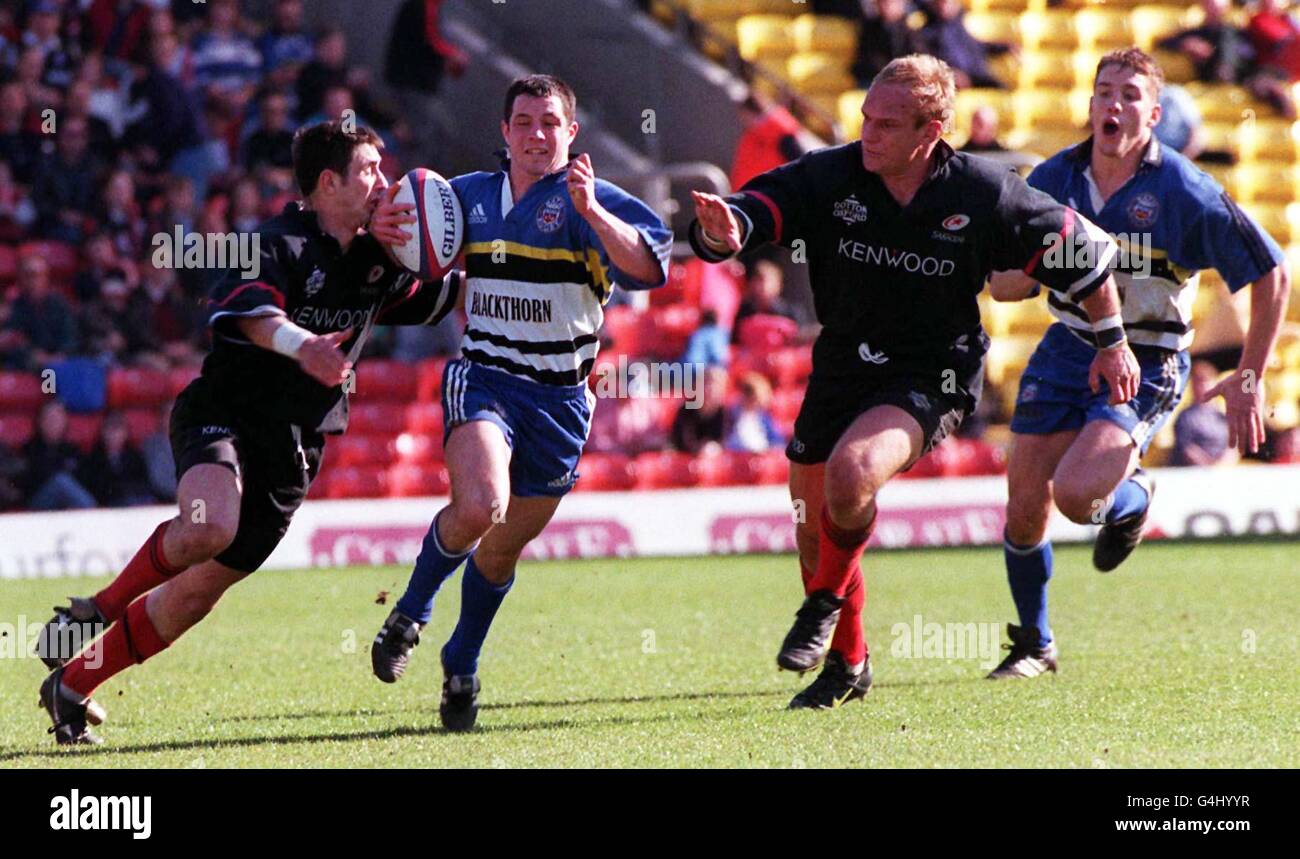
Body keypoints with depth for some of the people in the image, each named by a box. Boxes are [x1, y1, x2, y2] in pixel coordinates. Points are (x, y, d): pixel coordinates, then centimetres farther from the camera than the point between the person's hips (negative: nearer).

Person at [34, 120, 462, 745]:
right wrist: (299, 342, -52)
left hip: (291, 449, 7)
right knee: (210, 526, -36)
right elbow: (240, 304, -33)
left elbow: (434, 298, 26)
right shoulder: (282, 244, -14)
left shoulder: (377, 260, 10)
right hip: (222, 414, -7)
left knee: (199, 590, 1)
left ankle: (72, 685, 14)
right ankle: (97, 610, -11)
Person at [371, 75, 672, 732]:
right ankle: (410, 614, -2)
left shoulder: (594, 203, -2)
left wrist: (591, 211, -32)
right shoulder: (465, 197, 9)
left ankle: (462, 668, 34)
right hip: (482, 378, 0)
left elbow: (648, 268, -19)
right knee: (479, 508, -27)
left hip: (560, 396, 0)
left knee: (505, 545, 11)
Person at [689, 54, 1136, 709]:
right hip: (841, 368, 4)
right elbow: (753, 211, -19)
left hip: (932, 378, -4)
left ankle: (828, 601, -2)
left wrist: (1112, 343, 6)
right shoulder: (829, 177, -12)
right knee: (814, 528, 11)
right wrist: (723, 231, -44)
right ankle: (847, 663, 36)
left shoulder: (984, 196, -15)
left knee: (850, 476, -31)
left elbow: (1083, 252, -1)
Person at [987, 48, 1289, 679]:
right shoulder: (1053, 180, -2)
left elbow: (1272, 276, -8)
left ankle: (1131, 496, 13)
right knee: (1024, 509, 1)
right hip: (1067, 349, 4)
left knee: (1075, 493, -24)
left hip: (1145, 367, -4)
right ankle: (1034, 645, 25)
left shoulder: (1183, 192, -15)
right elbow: (1003, 287, 3)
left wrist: (1249, 378, -8)